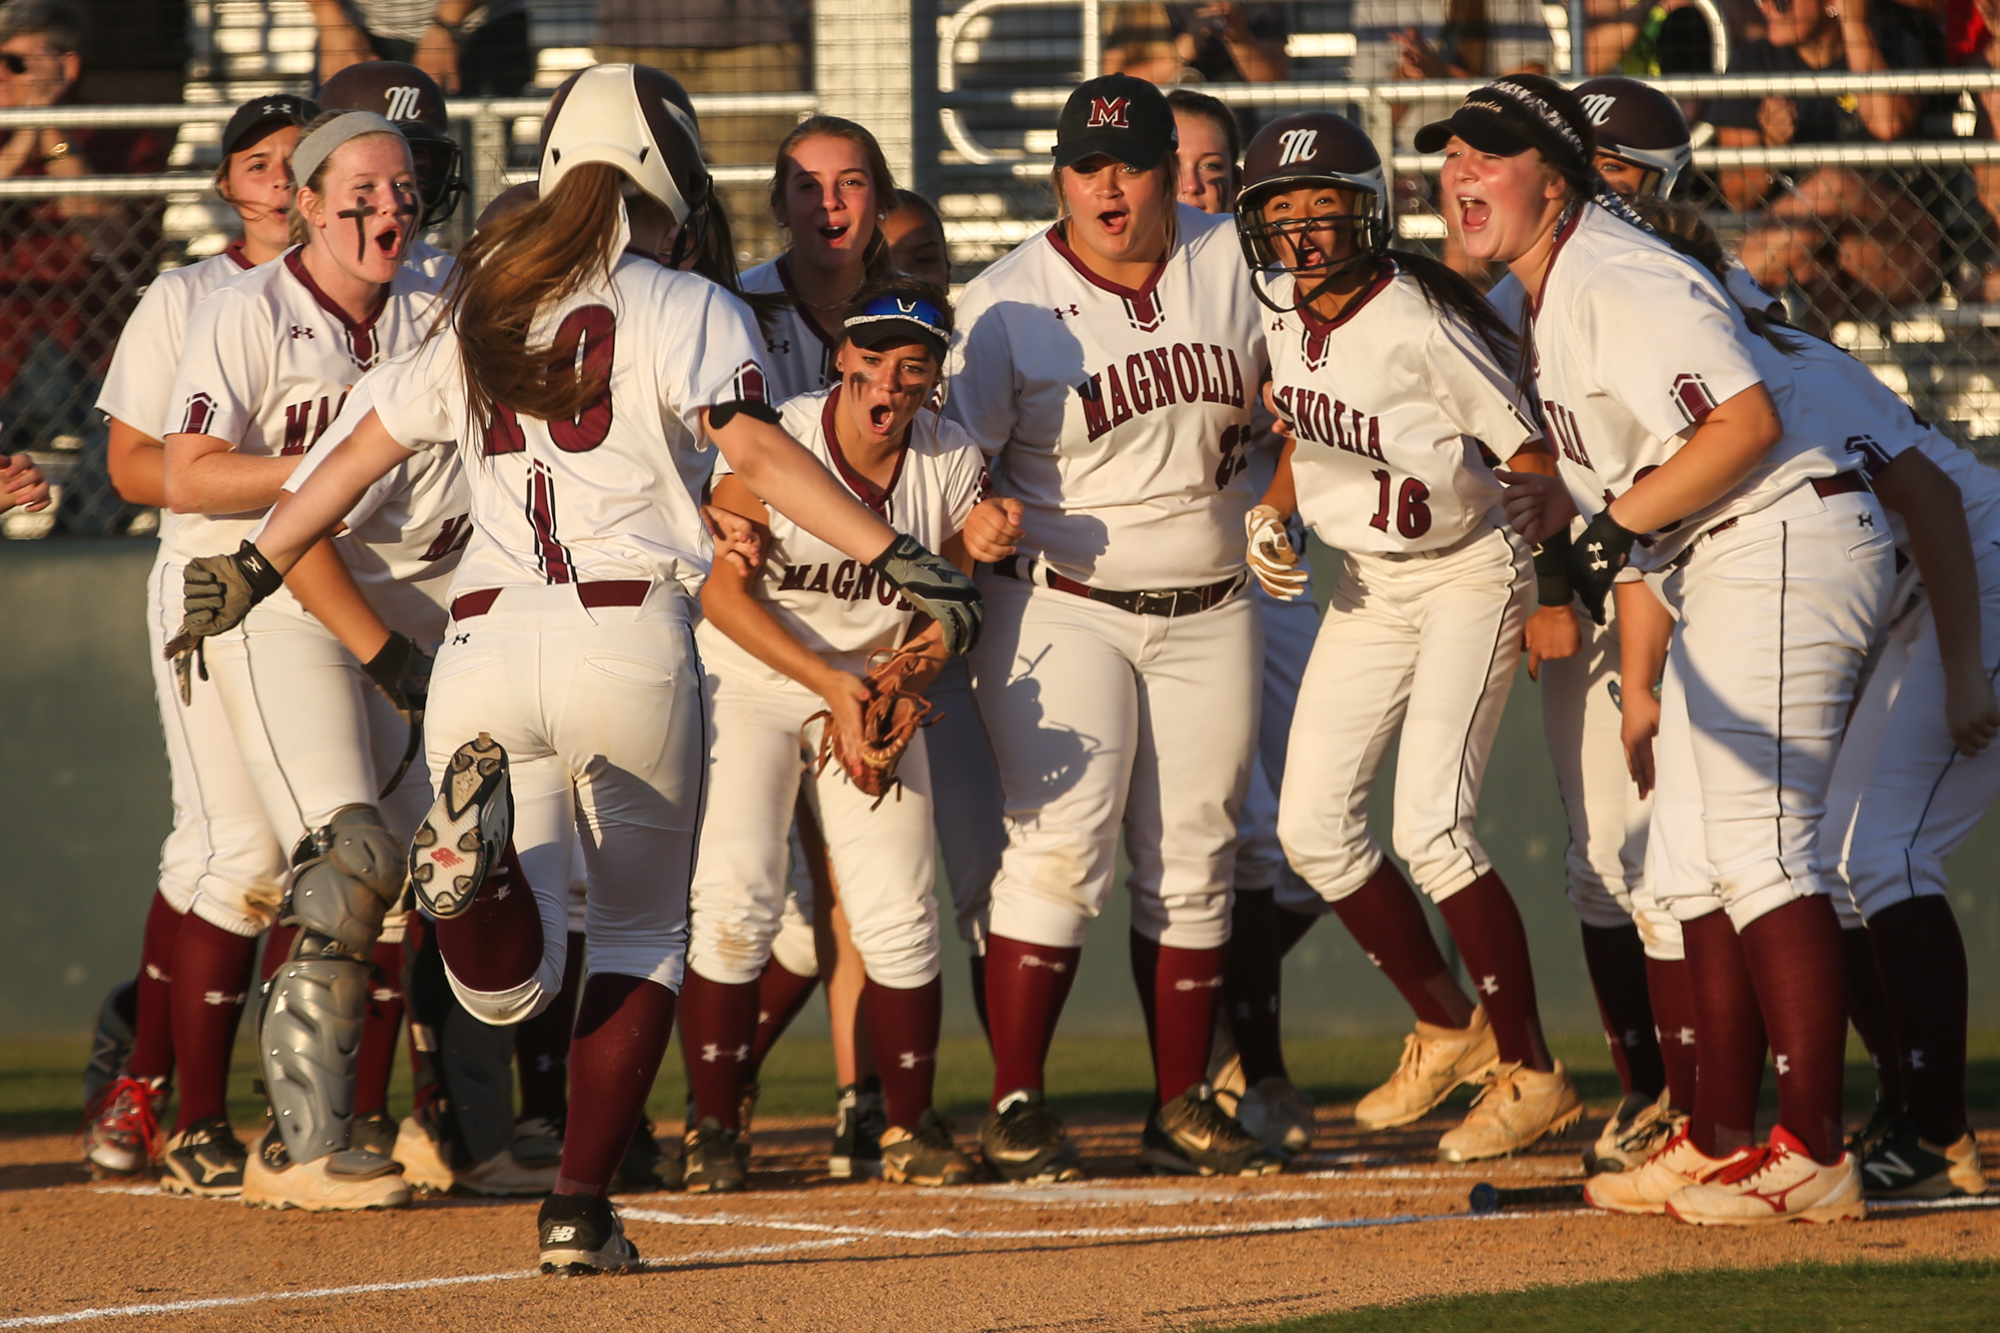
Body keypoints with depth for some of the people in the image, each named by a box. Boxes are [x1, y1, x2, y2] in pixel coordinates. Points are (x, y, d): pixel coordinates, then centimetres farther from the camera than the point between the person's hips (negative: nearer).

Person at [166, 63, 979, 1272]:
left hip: (483, 641, 3)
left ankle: (476, 850, -32)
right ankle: (582, 1209, 6)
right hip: (628, 640, -3)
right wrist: (891, 553, -15)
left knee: (512, 981, 1)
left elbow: (361, 455, 24)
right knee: (644, 935, 16)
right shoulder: (684, 309, 4)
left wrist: (255, 570, 35)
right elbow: (757, 452, -11)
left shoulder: (481, 313, 18)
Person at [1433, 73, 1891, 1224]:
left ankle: (1815, 1156, -18)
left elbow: (1748, 418, -25)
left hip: (1785, 541, -11)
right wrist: (1571, 502, 11)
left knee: (1758, 844, -15)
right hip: (1724, 569, 11)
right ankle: (1721, 1142, 18)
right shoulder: (1556, 296, 17)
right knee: (1691, 858, 13)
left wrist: (1619, 521, -21)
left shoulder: (1614, 286, -16)